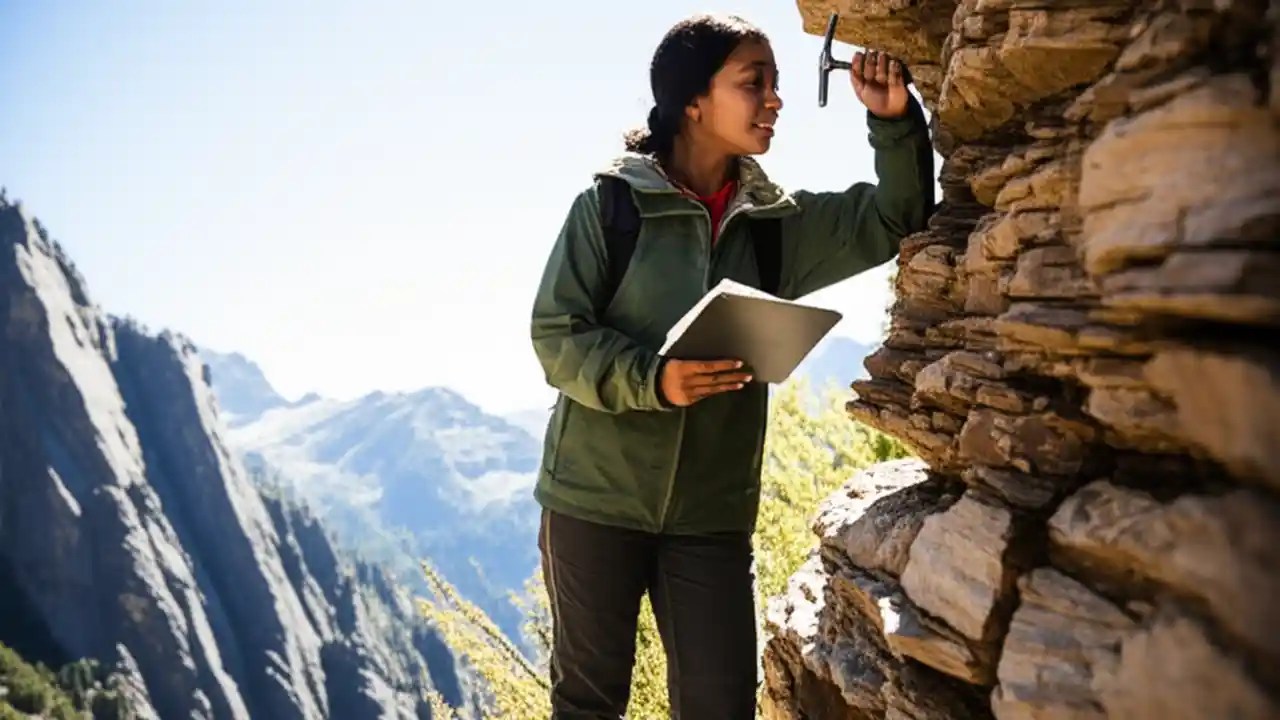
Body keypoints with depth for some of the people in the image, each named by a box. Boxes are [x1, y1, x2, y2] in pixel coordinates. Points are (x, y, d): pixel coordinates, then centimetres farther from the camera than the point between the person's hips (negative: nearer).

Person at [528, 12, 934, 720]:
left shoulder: (775, 221, 5)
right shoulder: (610, 204, -7)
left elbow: (894, 220, 6)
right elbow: (555, 335, -9)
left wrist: (894, 123, -10)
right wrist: (652, 379, -25)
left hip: (713, 512, 3)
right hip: (595, 496, -3)